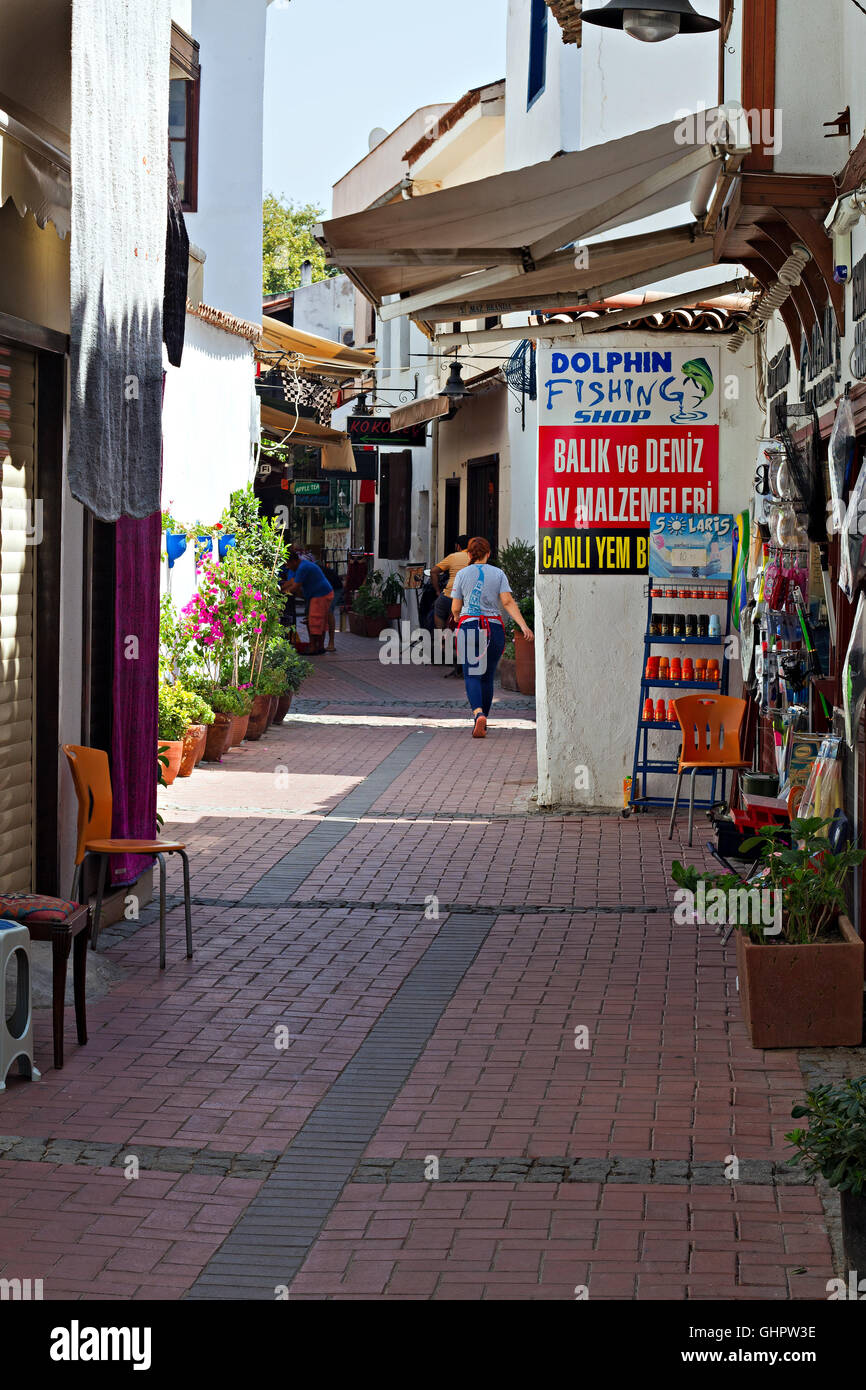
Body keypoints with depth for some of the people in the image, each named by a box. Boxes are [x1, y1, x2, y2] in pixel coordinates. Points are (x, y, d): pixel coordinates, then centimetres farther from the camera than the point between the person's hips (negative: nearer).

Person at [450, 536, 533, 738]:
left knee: (472, 676, -5)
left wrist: (457, 621, 26)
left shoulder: (462, 574, 2)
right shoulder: (498, 573, 5)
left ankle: (479, 714, -32)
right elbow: (508, 602, -7)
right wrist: (523, 625, -11)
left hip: (469, 625, -2)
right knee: (487, 677, 13)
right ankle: (482, 725, 19)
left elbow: (455, 608, 5)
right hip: (494, 627, 2)